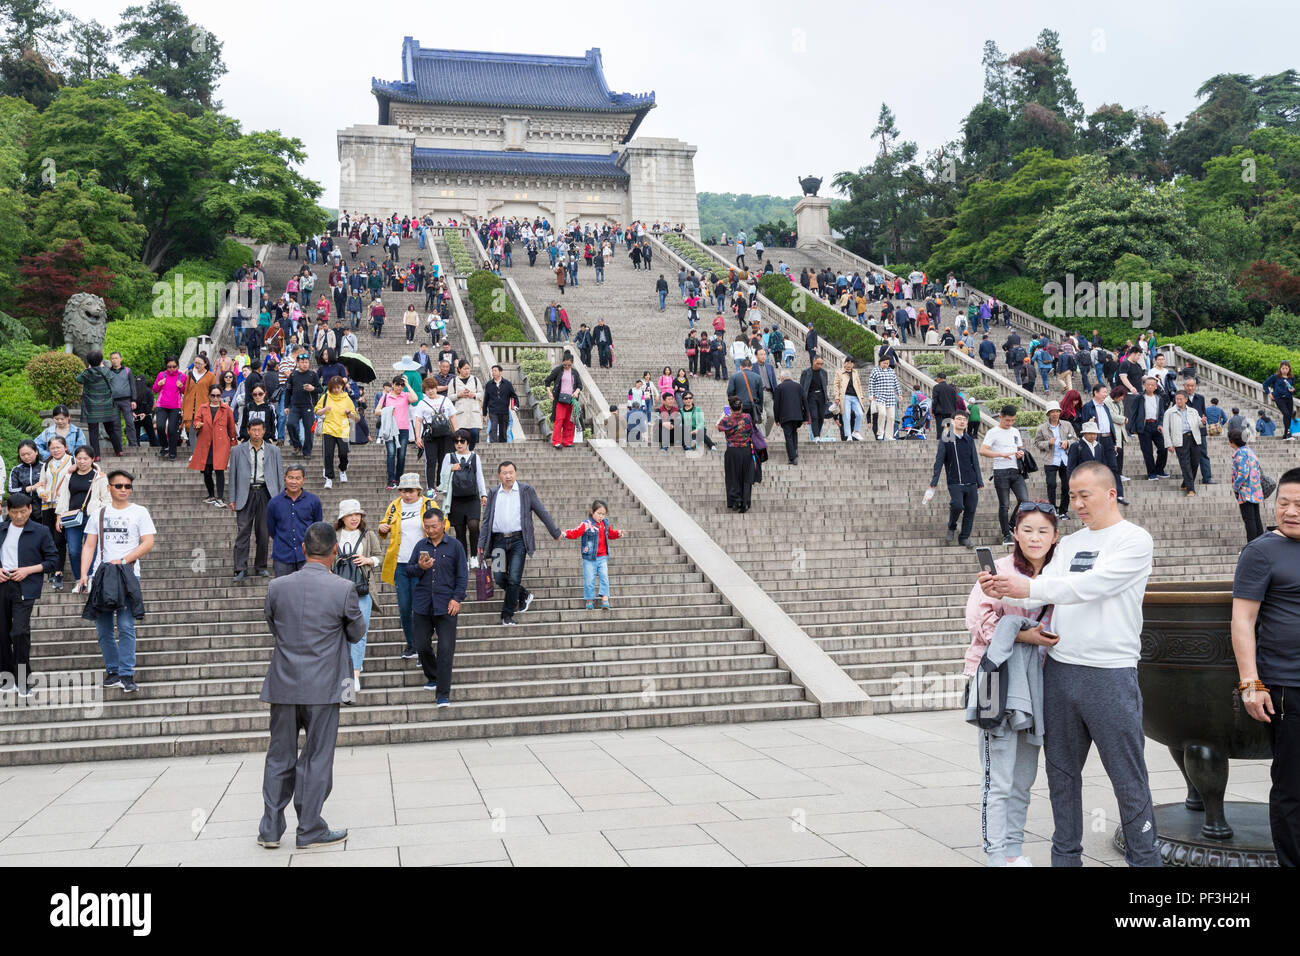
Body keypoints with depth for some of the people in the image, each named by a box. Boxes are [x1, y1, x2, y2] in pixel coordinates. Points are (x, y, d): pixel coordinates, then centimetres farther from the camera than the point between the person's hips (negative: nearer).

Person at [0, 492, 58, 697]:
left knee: (20, 632, -14)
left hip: (24, 588, -4)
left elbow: (53, 559, 1)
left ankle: (23, 683, -6)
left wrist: (28, 570, -10)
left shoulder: (41, 532, 1)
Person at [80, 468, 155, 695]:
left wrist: (123, 561, -12)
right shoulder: (98, 514, 14)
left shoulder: (139, 512, 5)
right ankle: (113, 670, 18)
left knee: (126, 626, -10)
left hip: (128, 574, -3)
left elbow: (148, 543, -3)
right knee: (103, 628, 6)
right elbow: (89, 546, 11)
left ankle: (127, 674, -8)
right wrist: (84, 573, 0)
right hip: (101, 574, 3)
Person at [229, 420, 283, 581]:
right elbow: (233, 475, 7)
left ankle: (260, 567, 16)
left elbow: (280, 475, 10)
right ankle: (241, 570, -6)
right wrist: (232, 499, 2)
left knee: (264, 533, 4)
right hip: (246, 494, -1)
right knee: (243, 532, -6)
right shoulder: (238, 450, 7)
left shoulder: (274, 451, 9)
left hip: (265, 494, 1)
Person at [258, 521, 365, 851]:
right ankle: (310, 830, 15)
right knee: (316, 759, 7)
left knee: (279, 758, 14)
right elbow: (356, 633, 0)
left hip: (283, 685, 3)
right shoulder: (343, 589, -13)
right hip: (323, 687, -3)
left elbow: (273, 628, 11)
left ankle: (270, 829, 21)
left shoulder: (277, 586, -4)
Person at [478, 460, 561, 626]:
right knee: (499, 578, -2)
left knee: (514, 578, -8)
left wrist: (556, 532, 9)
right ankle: (524, 595, 25)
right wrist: (481, 543, 7)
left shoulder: (526, 490, 5)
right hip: (498, 540, 3)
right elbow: (486, 520, 14)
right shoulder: (493, 493, 12)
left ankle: (507, 614, 6)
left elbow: (542, 512, 9)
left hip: (518, 540, -3)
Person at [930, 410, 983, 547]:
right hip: (954, 483, -4)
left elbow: (975, 462, 15)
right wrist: (934, 481, -5)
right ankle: (951, 528, 7)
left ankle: (964, 538, 15)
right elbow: (939, 462, 1)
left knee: (970, 509, 1)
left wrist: (980, 481, 11)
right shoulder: (945, 440, 2)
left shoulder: (970, 441, 12)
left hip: (971, 483, 4)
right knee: (957, 506, -21)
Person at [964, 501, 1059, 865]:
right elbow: (977, 618, -14)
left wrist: (1047, 637, 4)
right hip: (998, 680, -6)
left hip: (1034, 682, 6)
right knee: (999, 779, -5)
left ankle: (1014, 850, 25)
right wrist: (1022, 635, -19)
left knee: (1024, 778, 13)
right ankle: (997, 855, 4)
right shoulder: (1000, 570, -9)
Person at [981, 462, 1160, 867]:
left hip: (1110, 674, -6)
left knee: (1128, 778, 0)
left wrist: (1028, 587, -24)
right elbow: (1042, 596, 5)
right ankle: (1066, 855, 23)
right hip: (1059, 670, 6)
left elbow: (1090, 585, -19)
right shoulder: (1069, 544, 14)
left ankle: (1144, 857, 12)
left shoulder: (1134, 540, -5)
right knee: (1062, 772, 12)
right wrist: (1002, 592, -13)